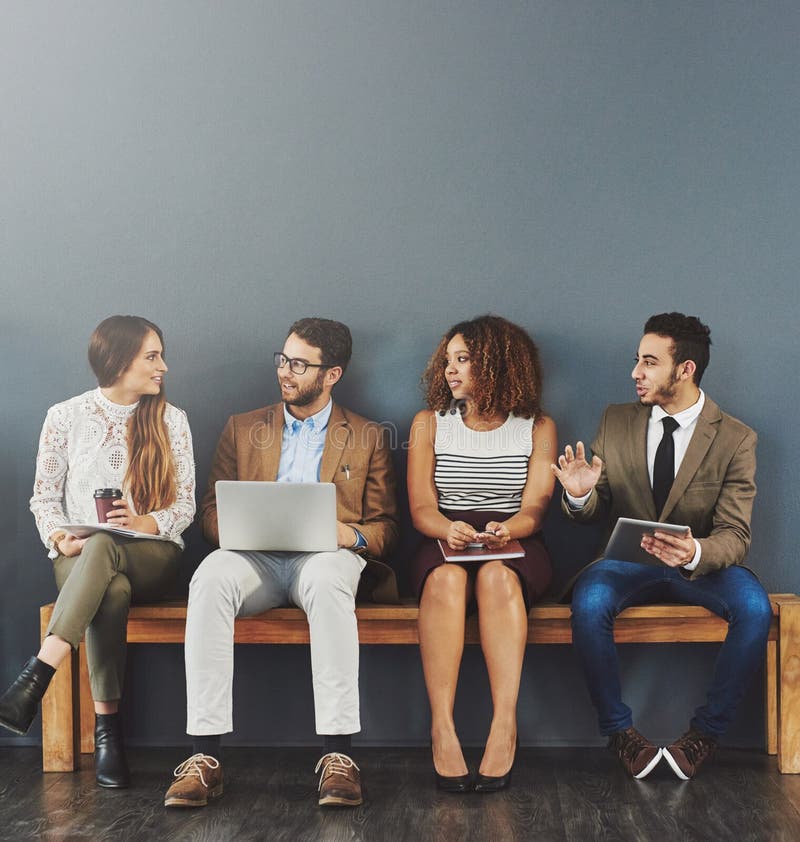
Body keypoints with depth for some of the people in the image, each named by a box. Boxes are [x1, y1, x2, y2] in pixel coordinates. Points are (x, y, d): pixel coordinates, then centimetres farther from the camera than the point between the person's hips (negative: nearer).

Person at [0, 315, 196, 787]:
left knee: (101, 547, -38)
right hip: (80, 558, 0)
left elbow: (186, 505, 5)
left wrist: (147, 523, -17)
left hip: (153, 557, 0)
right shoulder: (66, 417, 8)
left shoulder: (171, 420, 9)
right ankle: (107, 732, -39)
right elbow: (44, 496, 9)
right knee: (111, 591, -39)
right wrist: (58, 535, -13)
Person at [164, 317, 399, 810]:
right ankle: (206, 754, -36)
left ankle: (339, 754, -41)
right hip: (256, 558, 2)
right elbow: (211, 513, 17)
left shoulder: (368, 438, 18)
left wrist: (353, 535, -11)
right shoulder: (243, 429, 22)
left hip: (327, 556, -1)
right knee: (210, 577, -35)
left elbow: (386, 527, 13)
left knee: (326, 580, -40)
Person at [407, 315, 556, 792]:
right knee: (446, 578, -36)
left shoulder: (537, 427, 10)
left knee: (497, 576, -37)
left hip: (516, 548, -1)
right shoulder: (430, 424, 13)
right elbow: (421, 508, 4)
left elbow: (534, 509, 0)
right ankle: (442, 729, -41)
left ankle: (505, 725, -42)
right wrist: (449, 529, -19)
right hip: (445, 545, 1)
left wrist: (506, 529, -24)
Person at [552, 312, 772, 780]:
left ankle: (706, 732, -11)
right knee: (589, 601, -32)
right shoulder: (616, 421, 3)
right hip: (626, 561, 1)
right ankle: (619, 730, -12)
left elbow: (735, 536, -11)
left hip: (702, 565, -1)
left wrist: (695, 552, -35)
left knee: (755, 607, -32)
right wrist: (580, 496, -20)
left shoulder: (736, 439, -6)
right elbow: (593, 511, 6)